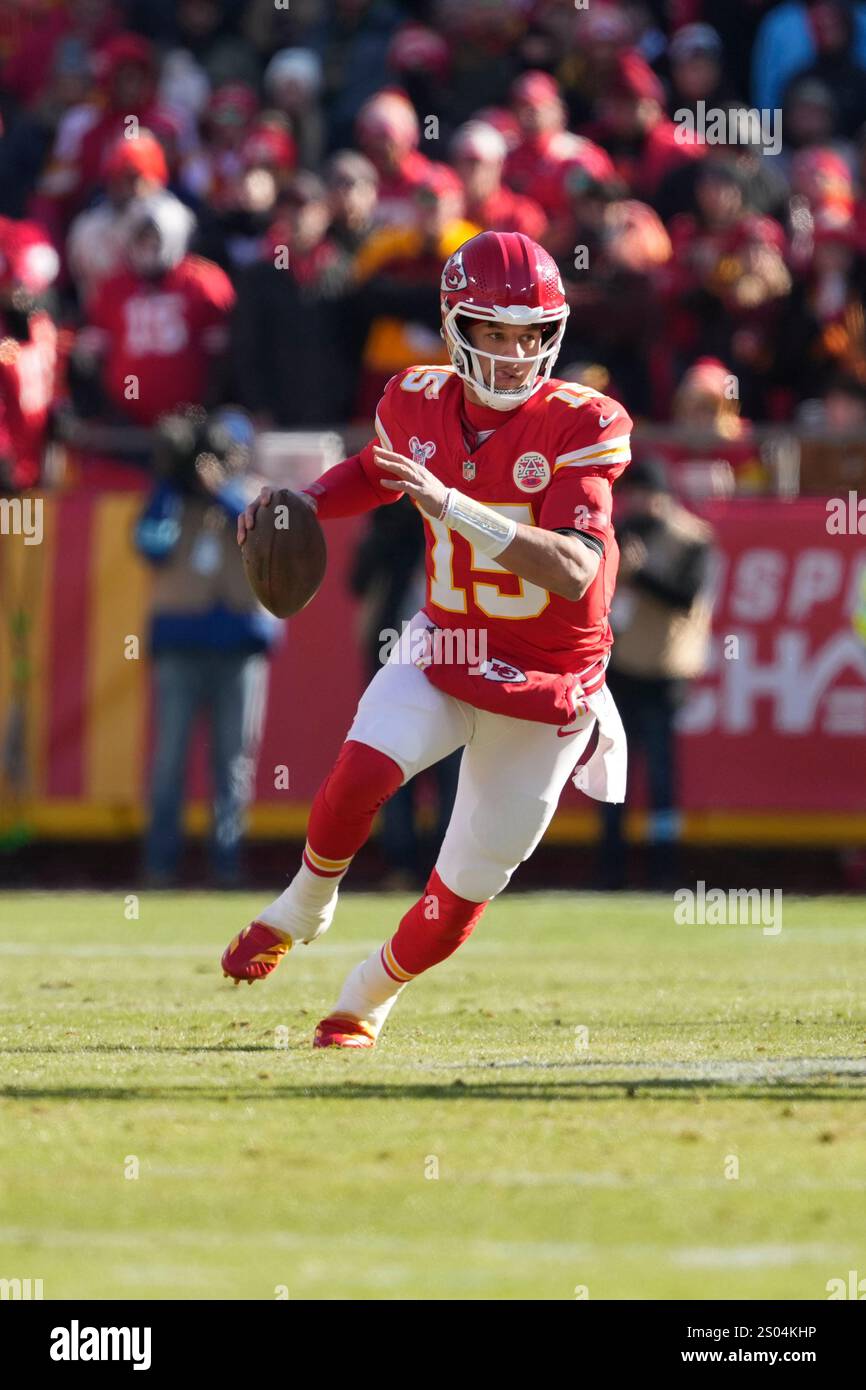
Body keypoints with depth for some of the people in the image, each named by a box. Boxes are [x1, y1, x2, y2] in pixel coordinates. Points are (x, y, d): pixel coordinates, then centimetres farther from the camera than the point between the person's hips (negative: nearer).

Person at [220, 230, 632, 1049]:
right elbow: (379, 468, 21)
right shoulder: (418, 403, -5)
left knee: (464, 890, 2)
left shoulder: (582, 426, -18)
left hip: (546, 688, -2)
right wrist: (306, 502, 0)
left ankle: (368, 999, 30)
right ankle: (305, 907, 2)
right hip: (444, 645, 2)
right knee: (363, 769, -28)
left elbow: (573, 570, -30)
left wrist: (451, 505, -38)